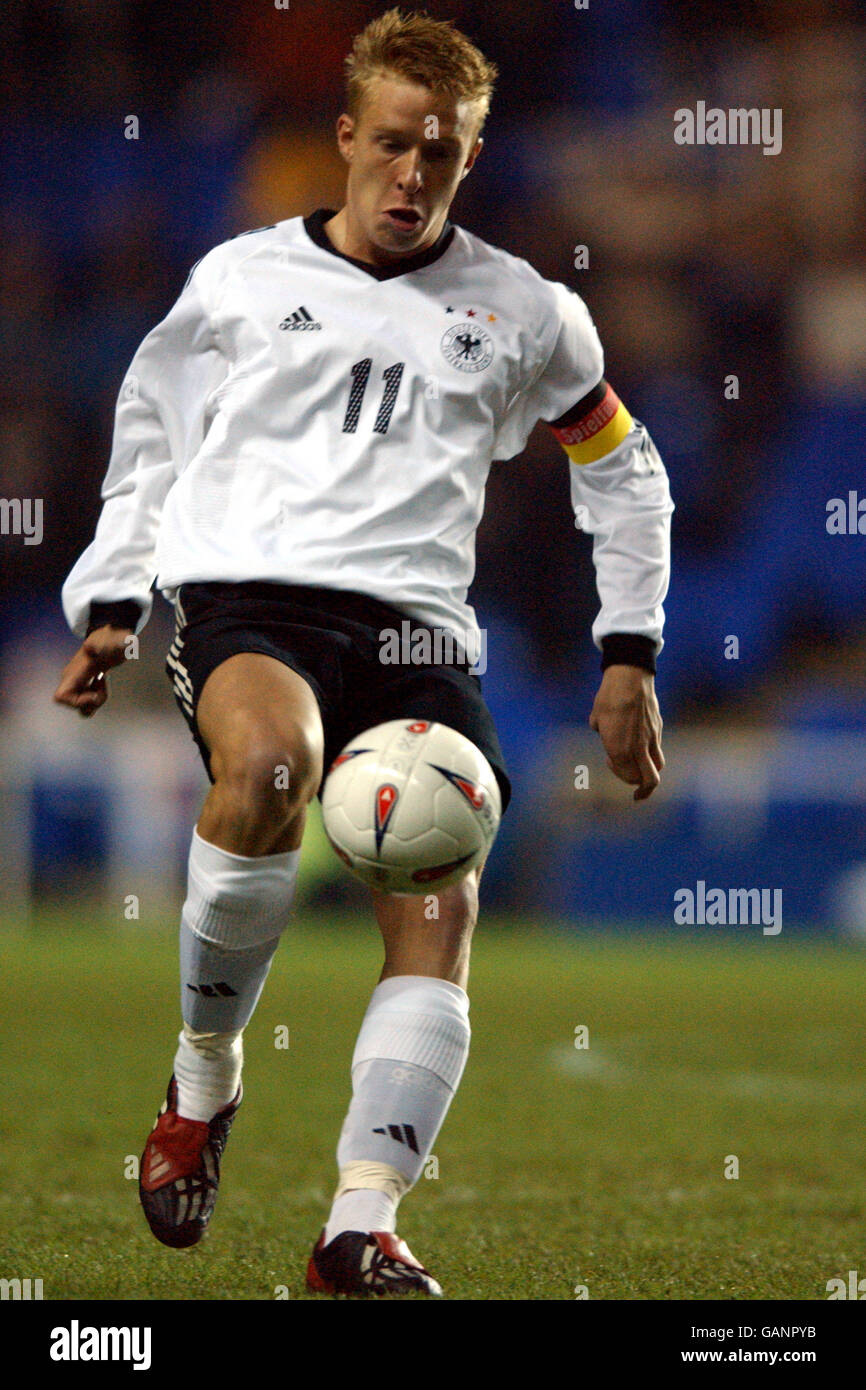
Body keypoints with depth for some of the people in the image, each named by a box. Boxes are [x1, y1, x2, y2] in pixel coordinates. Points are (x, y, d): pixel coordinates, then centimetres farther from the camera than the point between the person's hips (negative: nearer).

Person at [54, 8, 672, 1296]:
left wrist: (630, 655, 21)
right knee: (270, 764, -36)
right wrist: (112, 600, 19)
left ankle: (361, 1230, -21)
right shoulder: (241, 280, 14)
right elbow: (149, 430, 27)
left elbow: (624, 467, 28)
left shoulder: (524, 314, 16)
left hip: (418, 623, 2)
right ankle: (204, 1074, -15)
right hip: (245, 595, -2)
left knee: (441, 905, -18)